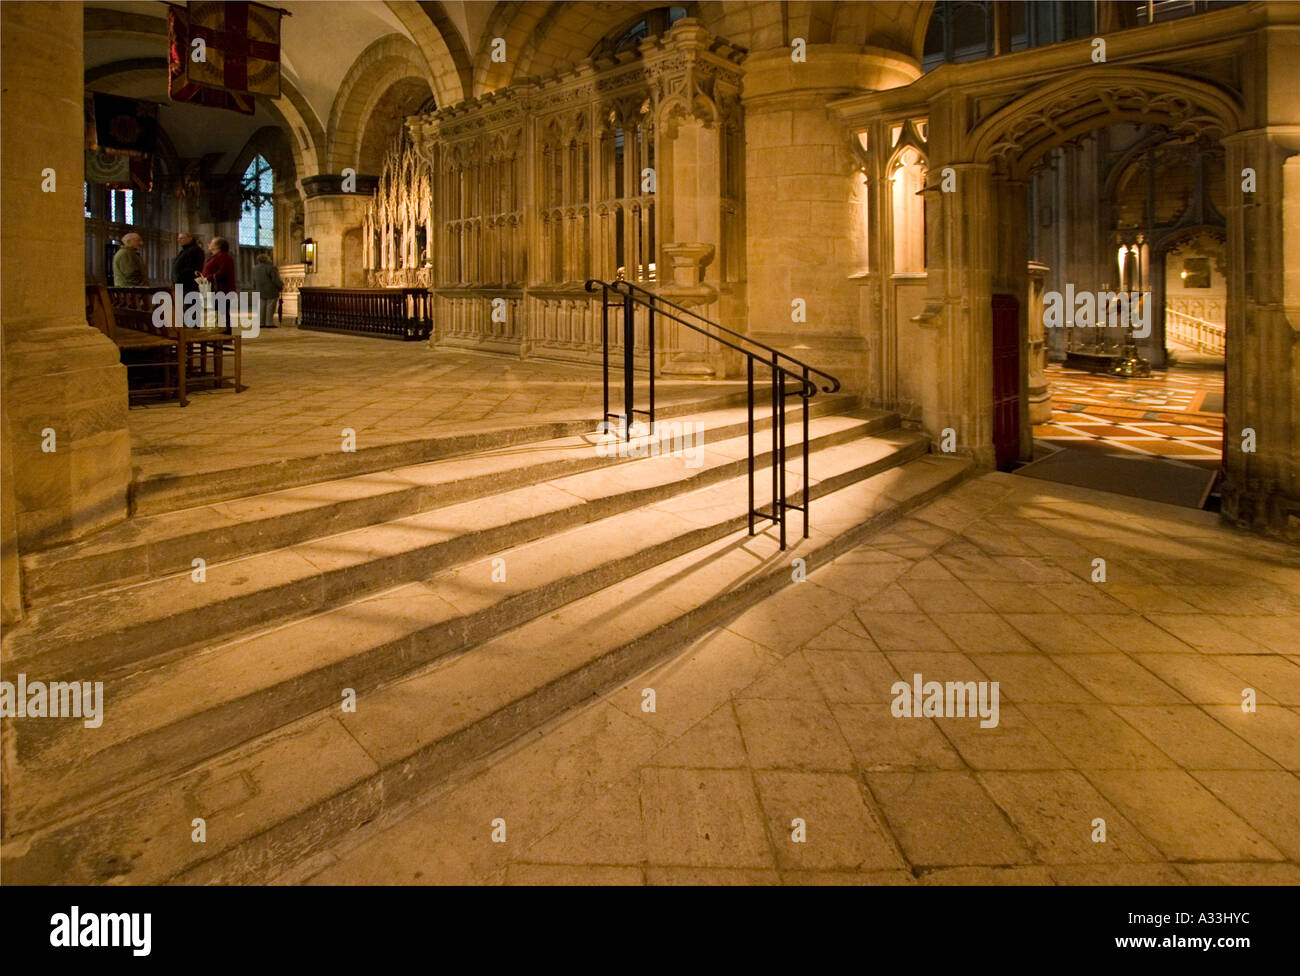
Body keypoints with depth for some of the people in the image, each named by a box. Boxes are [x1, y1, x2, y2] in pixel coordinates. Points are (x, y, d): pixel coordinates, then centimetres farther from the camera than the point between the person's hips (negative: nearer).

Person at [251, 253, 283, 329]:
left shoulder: (256, 268, 8)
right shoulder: (272, 268, -13)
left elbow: (254, 281, 12)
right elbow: (276, 280, -16)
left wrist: (255, 290, 19)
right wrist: (281, 286, -1)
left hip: (261, 291, 6)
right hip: (272, 291, -6)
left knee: (262, 307, 9)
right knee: (270, 307, -4)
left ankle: (261, 323, 7)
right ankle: (269, 323, -6)